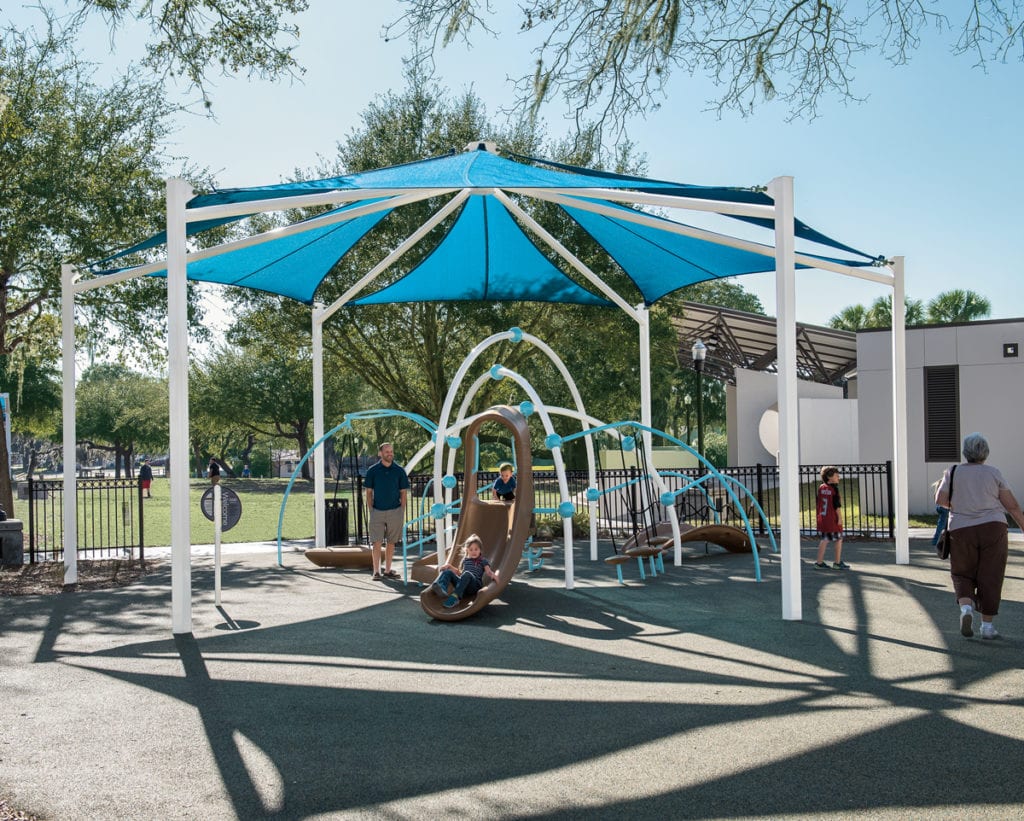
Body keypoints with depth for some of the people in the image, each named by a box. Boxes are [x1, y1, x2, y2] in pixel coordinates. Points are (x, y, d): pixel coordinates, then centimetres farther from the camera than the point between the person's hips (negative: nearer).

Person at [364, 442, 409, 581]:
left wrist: (402, 512, 0)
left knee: (391, 542, 7)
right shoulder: (373, 470, 1)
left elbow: (403, 492, 6)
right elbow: (369, 492, 5)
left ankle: (387, 571, 14)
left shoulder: (399, 470, 3)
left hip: (395, 511, 1)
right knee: (377, 542, -4)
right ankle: (376, 571, 1)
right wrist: (370, 510, -2)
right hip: (377, 511, -1)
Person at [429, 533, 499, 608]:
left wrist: (493, 575, -26)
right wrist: (449, 566, 21)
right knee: (447, 572, -16)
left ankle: (455, 596, -53)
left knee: (467, 574, -37)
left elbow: (488, 572, -3)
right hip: (462, 583, 5)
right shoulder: (465, 559, 25)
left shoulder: (483, 560, 11)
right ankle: (442, 588, -48)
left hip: (475, 585, -5)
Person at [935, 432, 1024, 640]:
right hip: (992, 528, 0)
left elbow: (940, 500, -4)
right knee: (989, 577, 7)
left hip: (961, 531, 0)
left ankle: (966, 607, -12)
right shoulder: (993, 473, 0)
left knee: (962, 574, 13)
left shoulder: (954, 472, 0)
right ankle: (987, 625, 7)